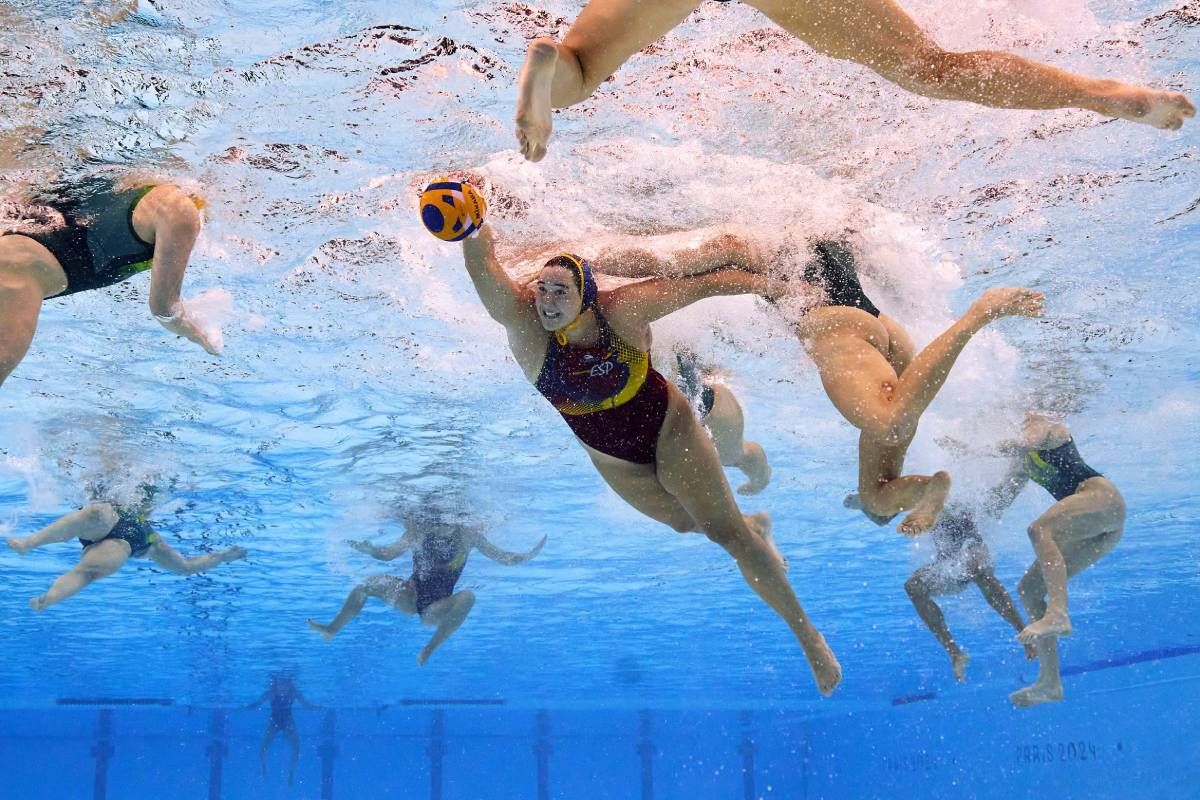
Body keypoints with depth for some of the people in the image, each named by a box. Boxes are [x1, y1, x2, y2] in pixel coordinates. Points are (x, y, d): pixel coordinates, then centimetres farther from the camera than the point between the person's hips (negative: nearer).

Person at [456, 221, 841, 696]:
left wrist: (769, 283, -10)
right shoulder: (523, 322, -26)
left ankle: (805, 630, 6)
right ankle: (755, 529, 52)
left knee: (725, 531, -5)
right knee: (686, 523, 19)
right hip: (612, 459, 3)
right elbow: (480, 264, -44)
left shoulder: (623, 309, -29)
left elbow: (703, 282, -17)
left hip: (668, 430, -3)